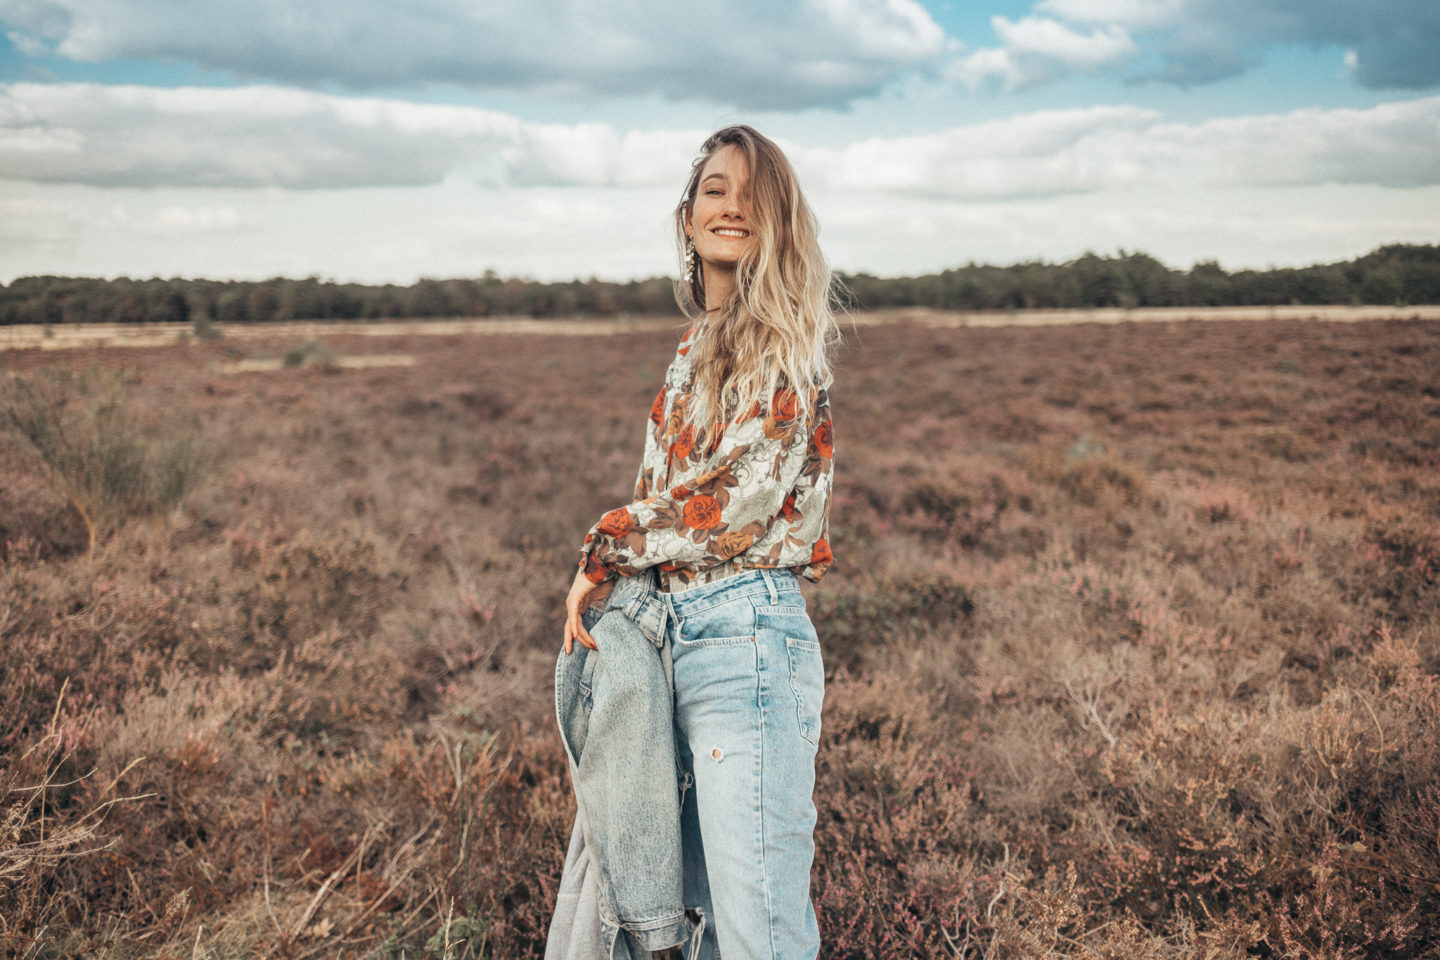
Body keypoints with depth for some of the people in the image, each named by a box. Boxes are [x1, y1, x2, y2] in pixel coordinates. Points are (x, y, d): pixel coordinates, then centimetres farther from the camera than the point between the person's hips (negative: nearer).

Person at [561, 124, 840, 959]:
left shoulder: (785, 337, -6)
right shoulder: (697, 344, 18)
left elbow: (742, 489, -15)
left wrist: (607, 553, -6)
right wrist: (608, 577, 10)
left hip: (745, 632, -9)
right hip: (682, 629, 9)